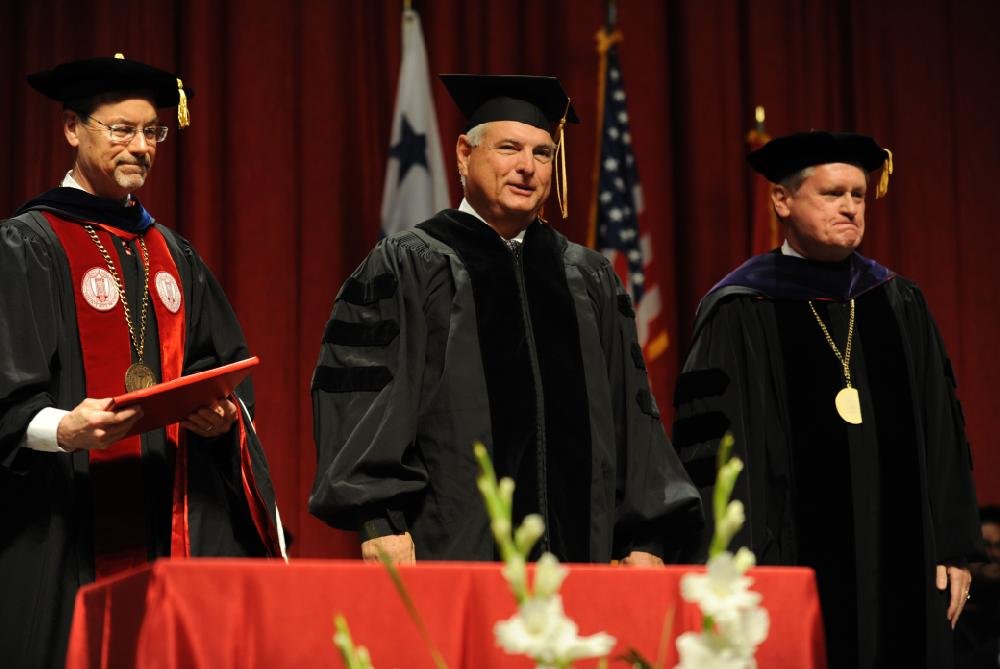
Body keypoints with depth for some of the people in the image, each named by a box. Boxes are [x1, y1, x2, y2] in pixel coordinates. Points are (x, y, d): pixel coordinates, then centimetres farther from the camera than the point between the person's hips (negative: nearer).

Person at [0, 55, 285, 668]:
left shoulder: (171, 254, 18)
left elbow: (225, 364, 18)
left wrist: (224, 412, -4)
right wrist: (61, 428, -27)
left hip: (179, 518, 5)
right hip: (71, 526, -5)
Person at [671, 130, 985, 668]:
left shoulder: (900, 305, 12)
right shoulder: (740, 315, -3)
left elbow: (942, 433, 12)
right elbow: (713, 449, -7)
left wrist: (953, 547, 6)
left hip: (902, 573, 4)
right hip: (792, 562, -4)